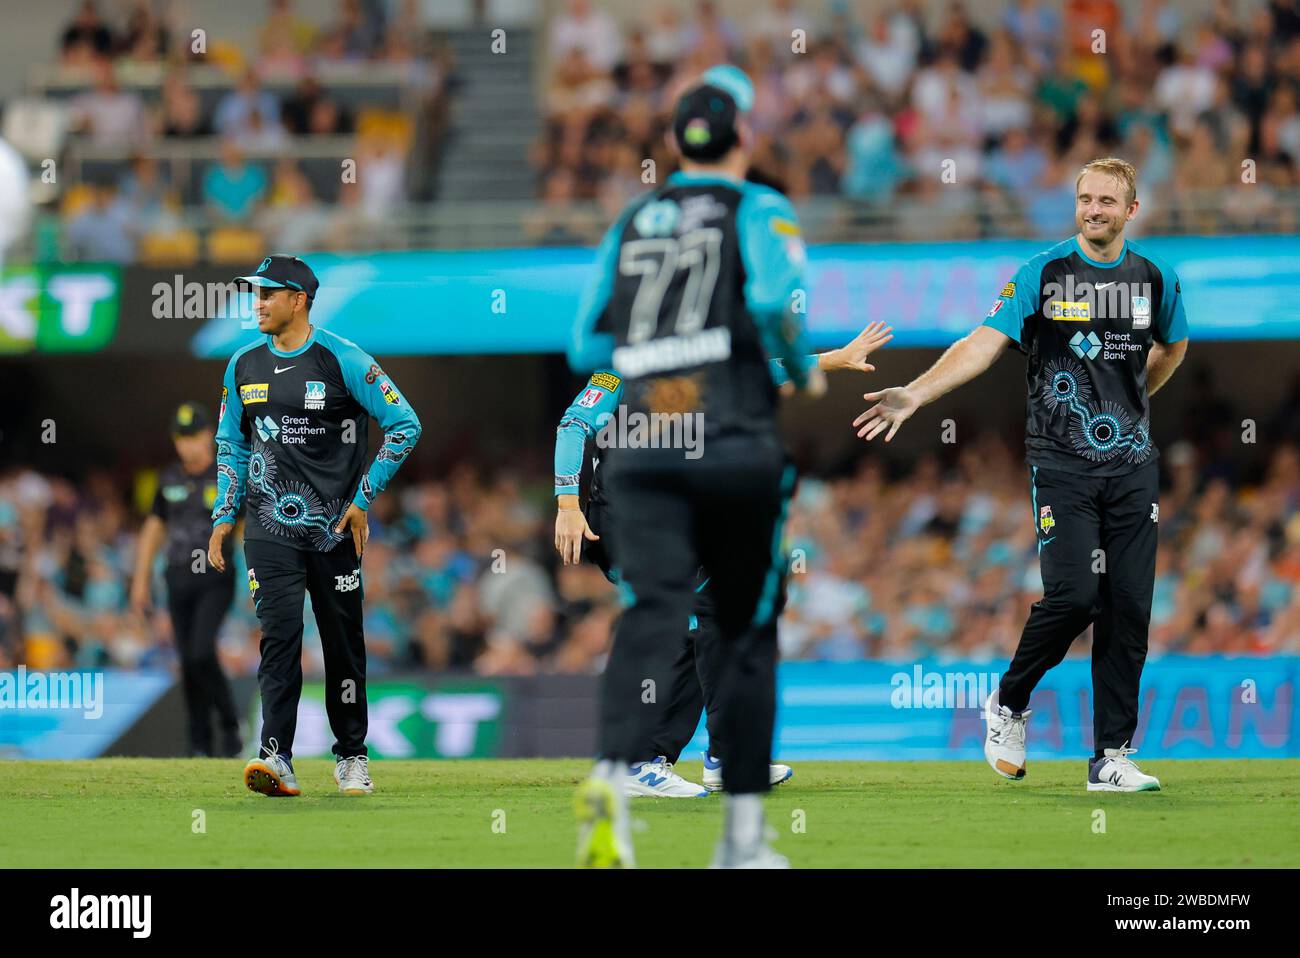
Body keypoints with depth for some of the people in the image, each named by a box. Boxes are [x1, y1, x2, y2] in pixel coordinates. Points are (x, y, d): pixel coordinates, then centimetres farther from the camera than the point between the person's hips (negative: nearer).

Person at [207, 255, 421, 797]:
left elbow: (405, 425, -5)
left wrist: (364, 498, -7)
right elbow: (231, 445, 19)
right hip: (271, 528, 2)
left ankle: (351, 757, 18)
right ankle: (276, 758, -18)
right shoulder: (244, 365, 9)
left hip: (335, 527, -2)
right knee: (279, 637, -11)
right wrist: (224, 515, 10)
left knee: (343, 642, 5)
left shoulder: (342, 360, -6)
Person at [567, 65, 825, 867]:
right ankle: (743, 835, 11)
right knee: (749, 629, 9)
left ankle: (612, 776, -38)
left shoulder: (631, 222, 18)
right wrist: (805, 372, 1)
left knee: (653, 614, -11)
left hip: (642, 443, 3)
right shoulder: (758, 210, 4)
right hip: (735, 441, -3)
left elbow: (587, 348, 20)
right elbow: (776, 297, -16)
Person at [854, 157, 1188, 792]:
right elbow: (984, 344, -13)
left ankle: (1112, 758, 4)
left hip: (1131, 465, 3)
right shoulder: (1042, 273, -3)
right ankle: (1008, 704, 10)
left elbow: (1172, 347, 28)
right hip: (1061, 463, -3)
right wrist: (913, 395, -24)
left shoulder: (1155, 279, 7)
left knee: (1129, 608, -1)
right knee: (1073, 594, -16)